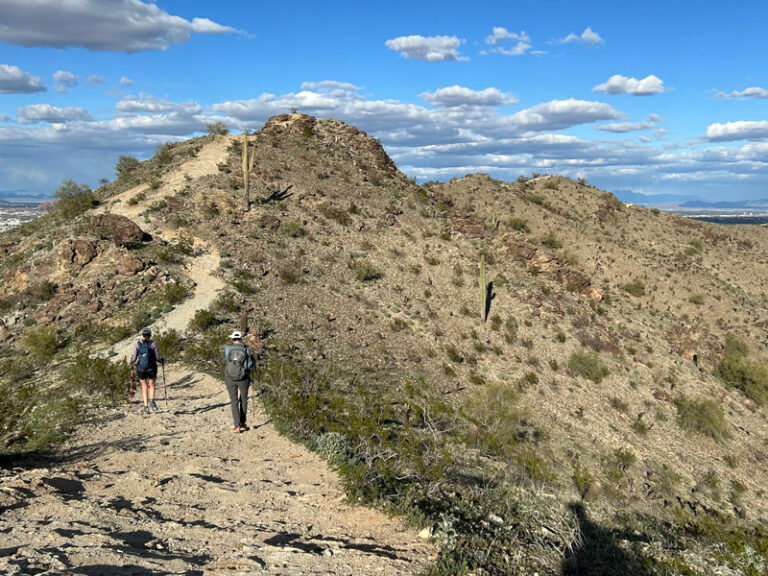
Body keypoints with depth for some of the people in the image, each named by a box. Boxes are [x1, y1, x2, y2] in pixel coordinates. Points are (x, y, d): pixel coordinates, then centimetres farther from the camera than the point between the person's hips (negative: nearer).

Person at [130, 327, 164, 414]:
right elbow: (157, 358, -4)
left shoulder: (137, 344, 0)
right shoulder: (153, 344, -3)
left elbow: (134, 358, -1)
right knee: (151, 385, 15)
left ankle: (146, 406, 4)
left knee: (144, 387, 10)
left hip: (141, 368, 1)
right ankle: (152, 400, -10)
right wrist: (162, 361, 16)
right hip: (151, 368, -1)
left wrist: (131, 362, 21)